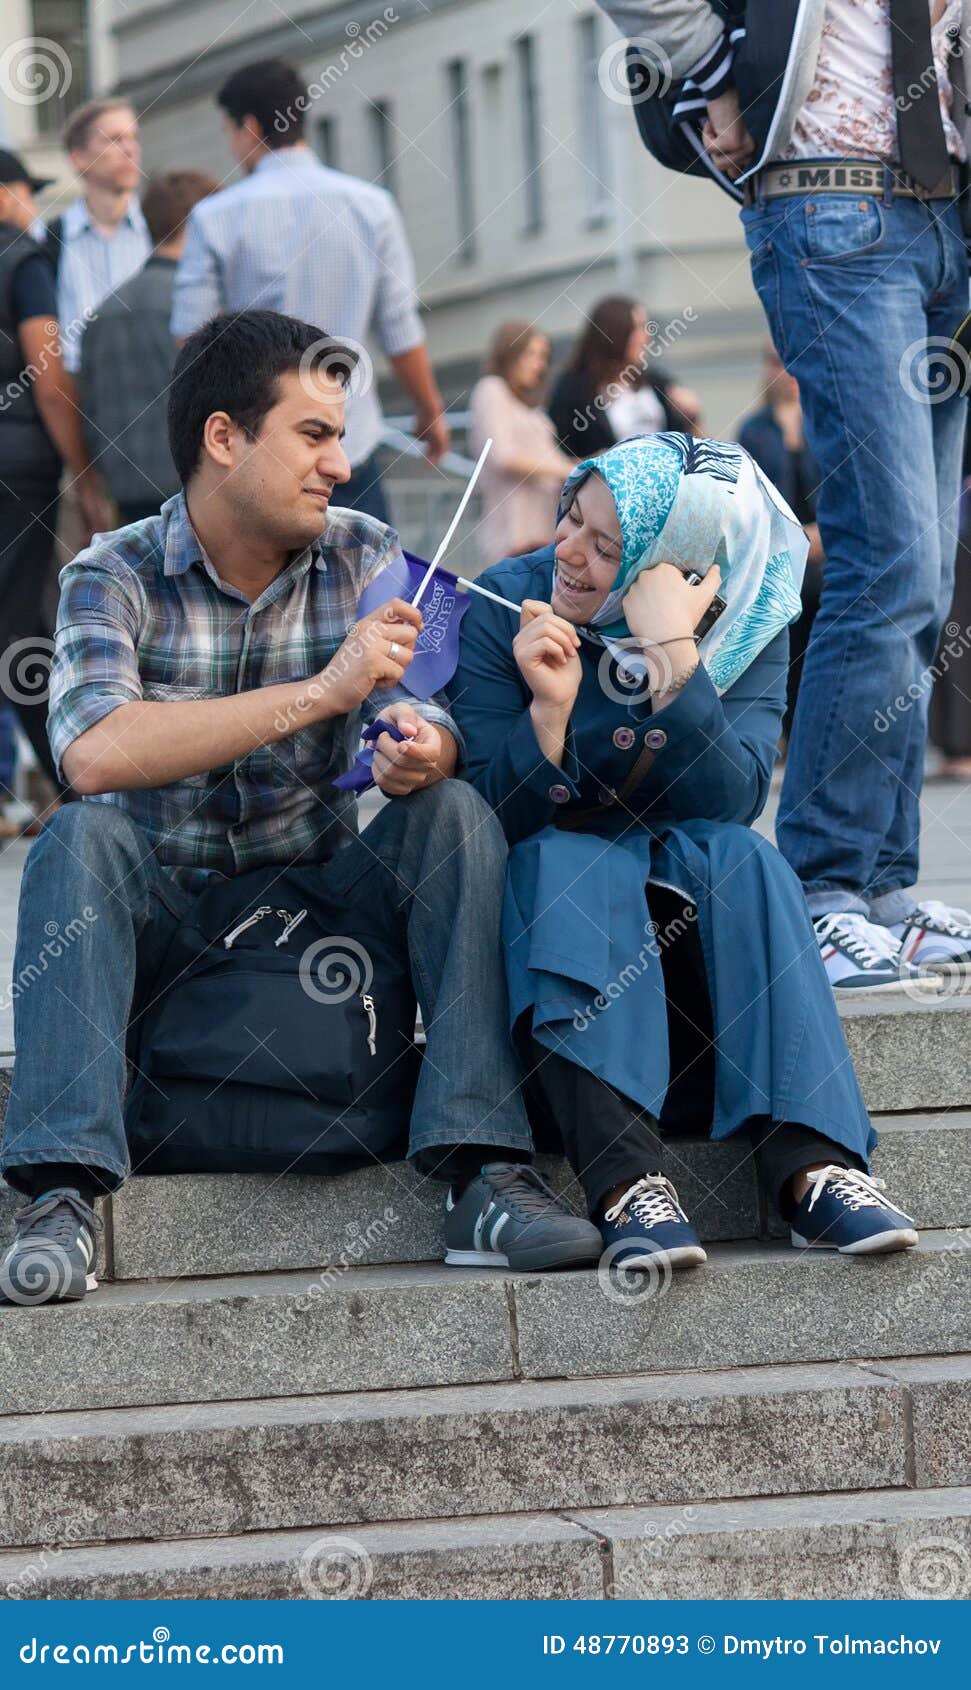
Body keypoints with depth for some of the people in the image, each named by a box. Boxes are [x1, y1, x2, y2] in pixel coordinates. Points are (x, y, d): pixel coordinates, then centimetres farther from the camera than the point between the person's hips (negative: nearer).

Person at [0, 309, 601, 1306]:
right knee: (81, 837, -31)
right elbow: (92, 754, -29)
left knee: (455, 815, -22)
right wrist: (322, 692, -34)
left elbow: (425, 719, -9)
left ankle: (483, 1160, -33)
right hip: (157, 915, -3)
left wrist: (424, 752, -36)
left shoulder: (364, 559, 2)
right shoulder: (114, 577, -10)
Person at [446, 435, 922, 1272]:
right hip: (545, 911, -1)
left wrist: (675, 655, -32)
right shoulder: (502, 612, -10)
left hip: (692, 913, 1)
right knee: (564, 860, -34)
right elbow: (492, 818, -13)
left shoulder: (745, 636, -7)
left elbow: (731, 804, -23)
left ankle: (813, 1167, -42)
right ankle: (625, 1181, -50)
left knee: (741, 858, -29)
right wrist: (549, 709, -31)